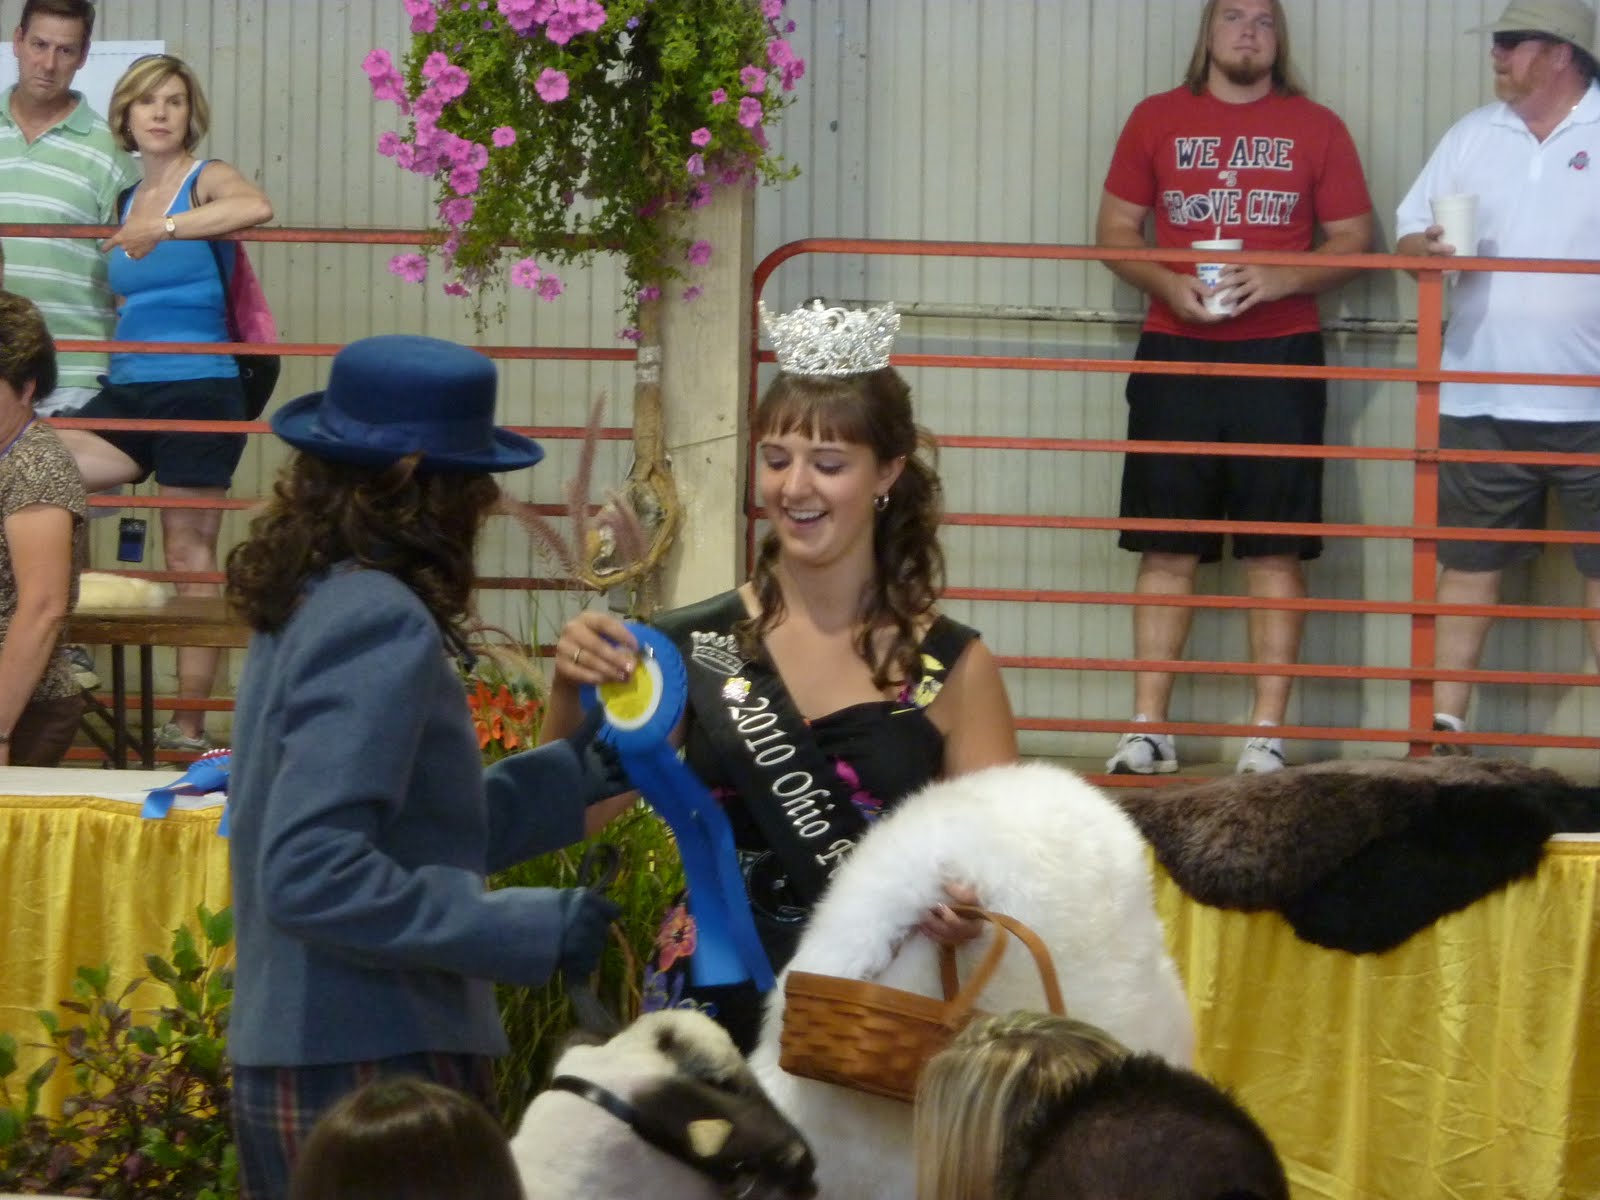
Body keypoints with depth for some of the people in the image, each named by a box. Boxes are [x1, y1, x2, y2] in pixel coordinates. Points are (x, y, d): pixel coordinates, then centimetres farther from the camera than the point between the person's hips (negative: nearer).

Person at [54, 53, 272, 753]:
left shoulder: (205, 181, -3)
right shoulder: (127, 203, 16)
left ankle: (190, 728, -1)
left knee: (190, 554, -4)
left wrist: (165, 228, -35)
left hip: (198, 391, -6)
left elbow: (256, 208, -29)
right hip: (127, 393, 6)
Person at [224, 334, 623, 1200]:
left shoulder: (312, 604, 10)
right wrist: (527, 929, -20)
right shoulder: (380, 623, -17)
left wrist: (584, 769, 16)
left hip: (286, 1061, 9)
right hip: (374, 1070, -9)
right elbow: (313, 874, -24)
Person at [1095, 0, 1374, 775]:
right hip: (1175, 356, 1)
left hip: (1280, 358, -1)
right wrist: (1167, 282, -11)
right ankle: (1148, 730, 4)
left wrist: (1281, 280, -12)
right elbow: (1115, 230, 9)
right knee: (1167, 549, 1)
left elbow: (1353, 239, 5)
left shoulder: (1316, 128, 6)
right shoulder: (1157, 120, 9)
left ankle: (1267, 734, 0)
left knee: (1276, 551, -2)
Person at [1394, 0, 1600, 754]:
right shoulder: (1473, 135, 11)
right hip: (1481, 403, 3)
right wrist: (1425, 248, -11)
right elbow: (1408, 233, 12)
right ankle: (1444, 728, 11)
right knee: (1467, 566, 7)